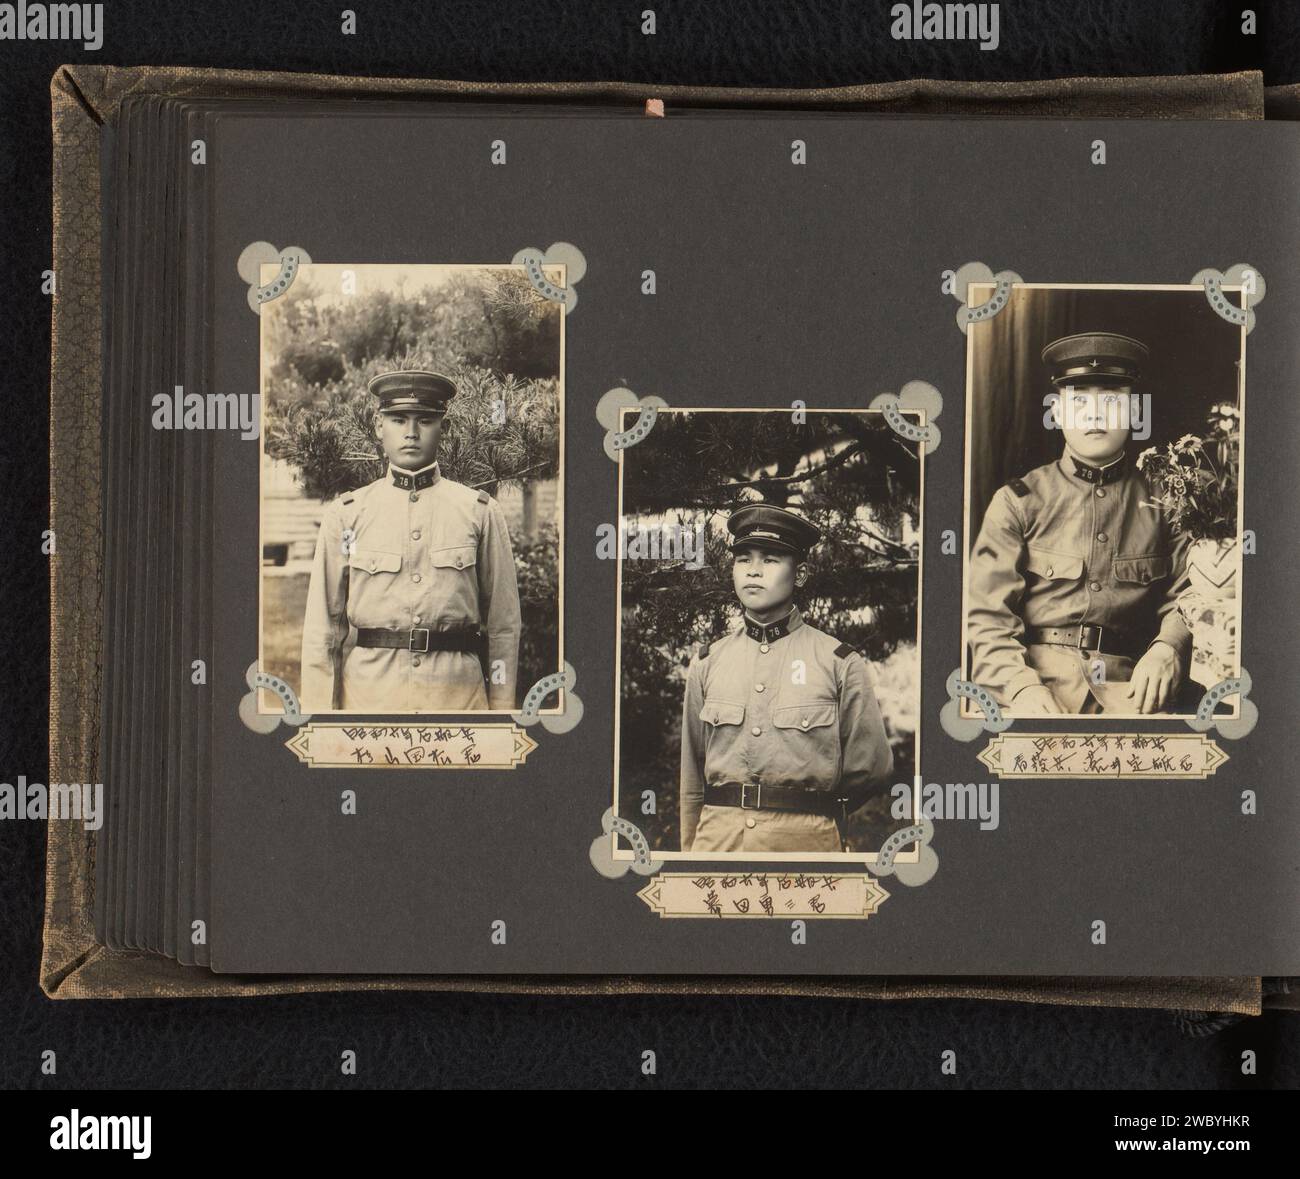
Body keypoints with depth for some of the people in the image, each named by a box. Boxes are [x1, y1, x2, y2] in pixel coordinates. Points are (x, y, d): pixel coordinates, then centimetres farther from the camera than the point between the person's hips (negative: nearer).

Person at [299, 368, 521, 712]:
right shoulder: (345, 515, 6)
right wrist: (318, 707, 2)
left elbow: (503, 624, 7)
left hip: (459, 694, 0)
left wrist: (502, 707, 4)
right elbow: (323, 626, 6)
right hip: (368, 693, 0)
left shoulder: (481, 513, 6)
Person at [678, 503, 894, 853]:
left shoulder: (840, 664, -1)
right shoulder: (706, 663, 7)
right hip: (716, 838, 2)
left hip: (808, 840, -2)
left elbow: (869, 766, 7)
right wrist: (690, 851, 10)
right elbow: (692, 780, 12)